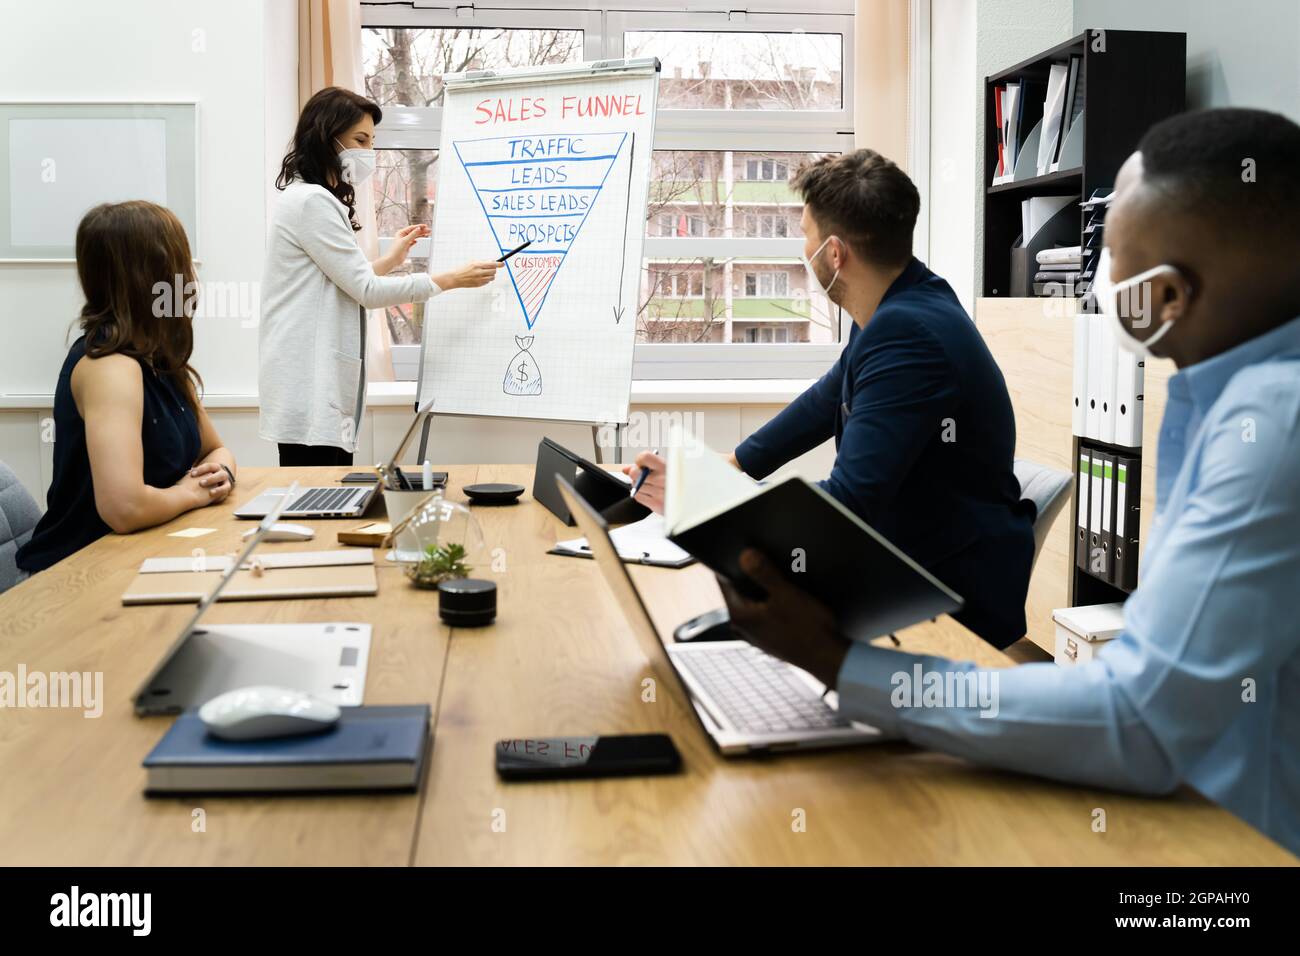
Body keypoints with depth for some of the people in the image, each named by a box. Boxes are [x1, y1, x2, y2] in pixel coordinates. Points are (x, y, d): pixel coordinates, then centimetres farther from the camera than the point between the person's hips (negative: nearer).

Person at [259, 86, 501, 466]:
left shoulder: (317, 200, 20)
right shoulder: (311, 201, -12)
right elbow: (365, 290, -13)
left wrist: (391, 259, 18)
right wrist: (450, 280, -10)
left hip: (322, 381, 10)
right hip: (309, 388, -10)